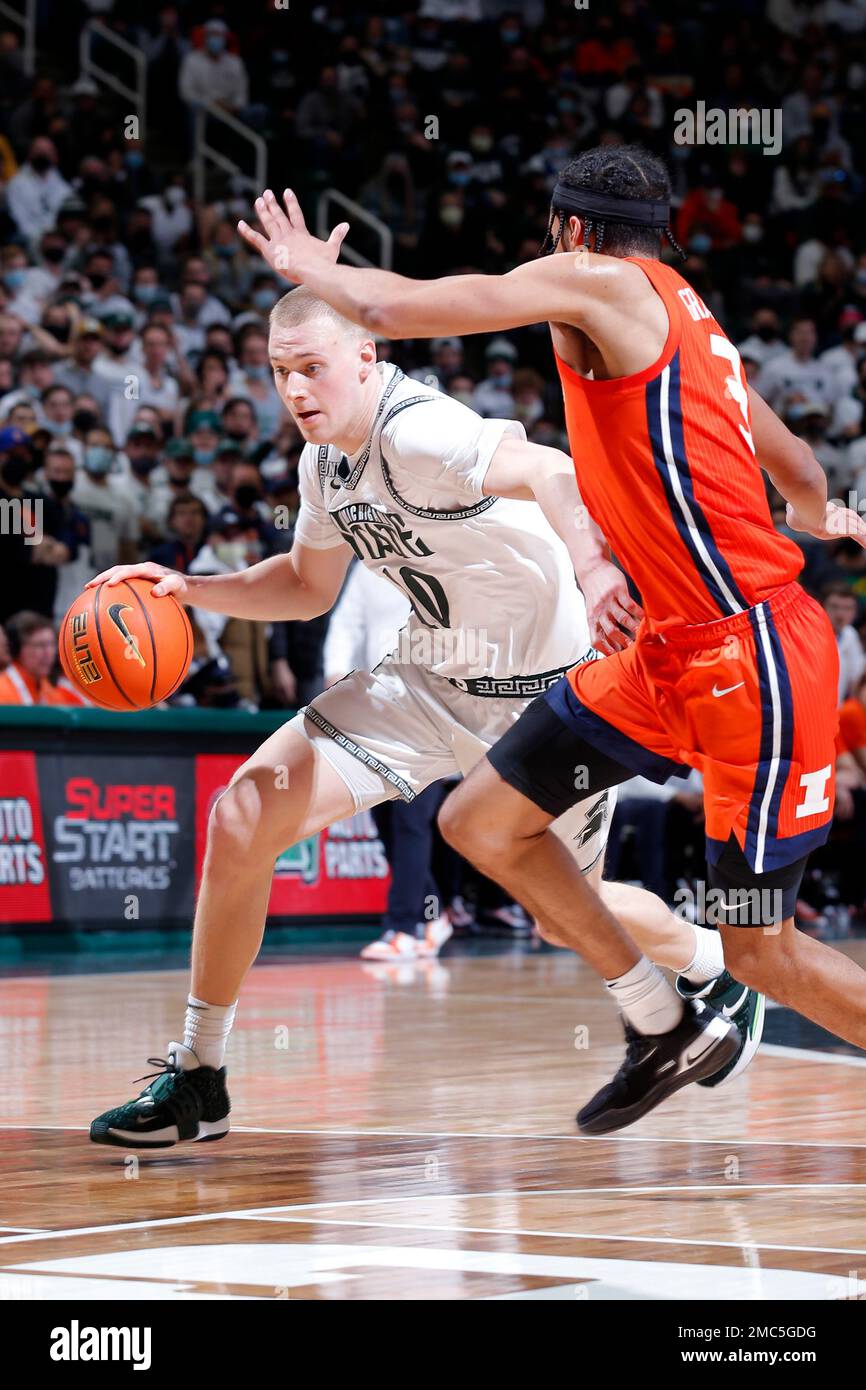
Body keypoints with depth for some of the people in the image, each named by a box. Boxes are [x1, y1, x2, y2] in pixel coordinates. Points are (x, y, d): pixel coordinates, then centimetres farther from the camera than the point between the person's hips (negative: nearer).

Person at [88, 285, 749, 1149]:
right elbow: (309, 586, 17)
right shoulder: (326, 461, 0)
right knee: (244, 815, -9)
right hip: (434, 681, 7)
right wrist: (190, 590, 1)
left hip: (549, 688, -7)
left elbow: (551, 474, -45)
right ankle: (196, 1081, 1)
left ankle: (718, 967, 45)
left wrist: (592, 566, -65)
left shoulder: (419, 431, -27)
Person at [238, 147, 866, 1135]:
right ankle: (660, 1030, 20)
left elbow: (394, 309, -15)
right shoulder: (680, 318, 15)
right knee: (481, 822, 7)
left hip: (756, 657, -9)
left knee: (763, 954, -3)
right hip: (674, 650, 9)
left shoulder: (600, 282, -9)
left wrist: (312, 268, 6)